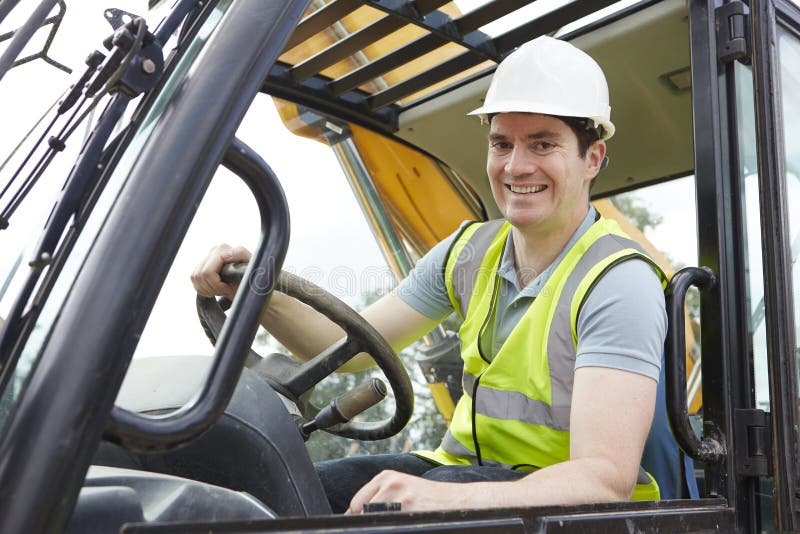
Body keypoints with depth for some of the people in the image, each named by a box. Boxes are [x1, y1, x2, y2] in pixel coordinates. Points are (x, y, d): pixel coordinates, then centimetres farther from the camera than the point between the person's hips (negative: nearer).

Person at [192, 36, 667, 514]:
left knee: (405, 508, -35)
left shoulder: (620, 282, -18)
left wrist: (452, 499, -43)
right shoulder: (471, 251, 2)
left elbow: (607, 477, -27)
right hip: (463, 469, 6)